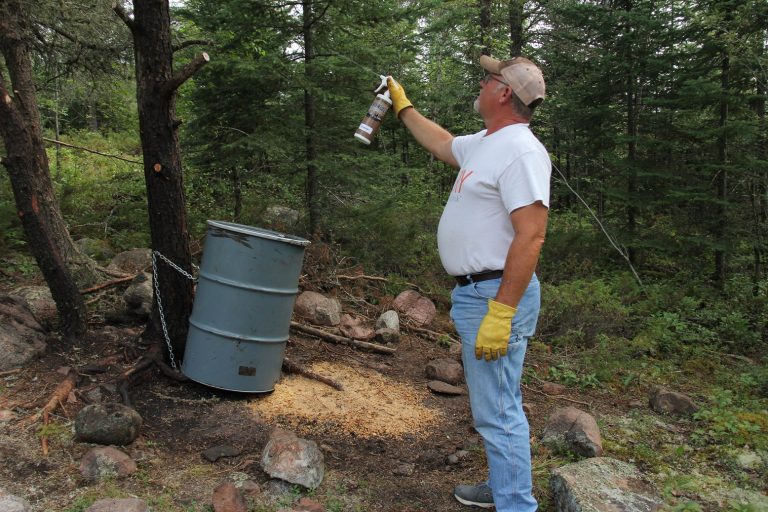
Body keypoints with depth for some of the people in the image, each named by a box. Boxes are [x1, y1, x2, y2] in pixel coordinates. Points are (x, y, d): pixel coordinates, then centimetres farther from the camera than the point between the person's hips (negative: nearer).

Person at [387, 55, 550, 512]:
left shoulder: (521, 151, -18)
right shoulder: (484, 144, 14)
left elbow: (531, 237, -25)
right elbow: (441, 144, 36)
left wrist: (500, 313, -28)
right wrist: (403, 107, 42)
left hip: (496, 297, -11)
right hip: (475, 293, 11)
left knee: (497, 412, -5)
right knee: (499, 405, 21)